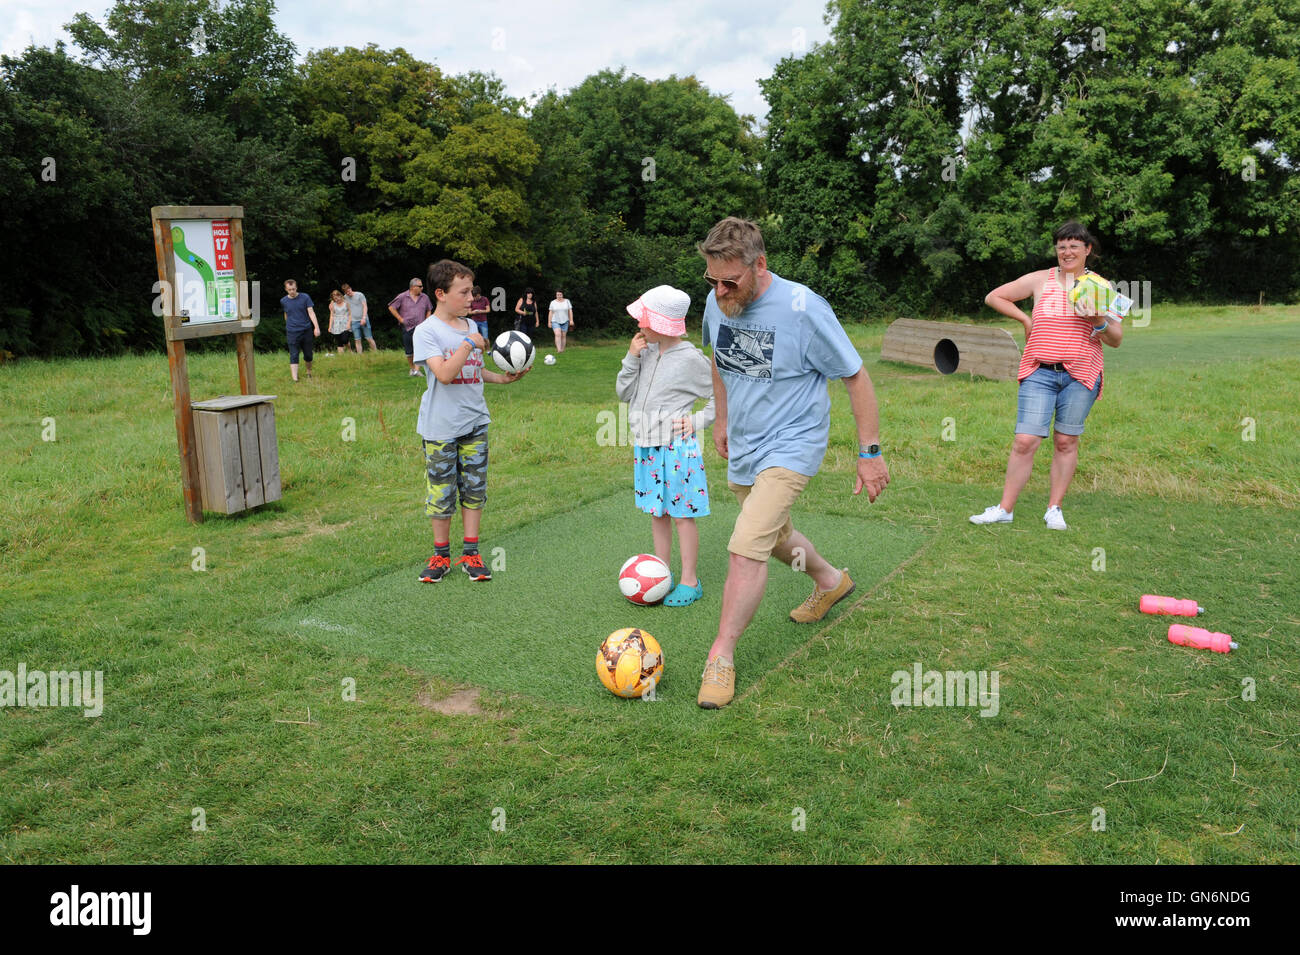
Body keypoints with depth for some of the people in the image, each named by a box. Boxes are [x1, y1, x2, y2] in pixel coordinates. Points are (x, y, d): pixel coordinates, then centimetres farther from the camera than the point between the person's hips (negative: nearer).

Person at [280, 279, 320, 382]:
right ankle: (295, 379, -12)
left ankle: (309, 372, 31)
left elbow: (311, 312, -6)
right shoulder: (283, 301, 4)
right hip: (292, 332, 0)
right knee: (293, 355, -7)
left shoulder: (305, 297, -2)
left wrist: (316, 327, -16)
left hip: (306, 330, 0)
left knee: (308, 354, 9)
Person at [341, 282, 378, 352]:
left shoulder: (359, 295, -2)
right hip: (354, 322, 3)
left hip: (363, 320, -2)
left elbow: (365, 306, -4)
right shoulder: (345, 298, 9)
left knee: (369, 338, -2)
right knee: (357, 340, -2)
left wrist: (364, 318, -15)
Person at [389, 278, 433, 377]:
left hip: (420, 328, 1)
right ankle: (412, 368, 25)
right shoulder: (402, 297, -2)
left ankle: (417, 370, -16)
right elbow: (391, 307, 3)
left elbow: (429, 310, 21)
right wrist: (400, 319, -2)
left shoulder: (425, 297, 7)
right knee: (409, 351, 6)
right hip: (407, 327, -1)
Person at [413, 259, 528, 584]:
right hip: (440, 427, -5)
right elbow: (444, 374, -22)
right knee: (441, 493, 3)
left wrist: (503, 378, 6)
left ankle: (470, 553, 18)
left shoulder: (471, 327, 9)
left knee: (474, 489, 8)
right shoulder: (426, 331, -10)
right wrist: (469, 344, -20)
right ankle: (441, 555, 19)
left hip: (475, 423, 5)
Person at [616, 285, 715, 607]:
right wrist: (631, 358, -5)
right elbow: (624, 393, 7)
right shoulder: (646, 352, 5)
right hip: (645, 447, 6)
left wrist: (697, 422, -10)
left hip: (676, 447, -6)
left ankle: (689, 581, 12)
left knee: (682, 515, 2)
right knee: (657, 513, 14)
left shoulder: (691, 359, -11)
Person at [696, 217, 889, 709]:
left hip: (790, 446, -7)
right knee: (772, 534, 24)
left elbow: (856, 378, -14)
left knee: (746, 548, -19)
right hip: (742, 446, 7)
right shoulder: (717, 302, -5)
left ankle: (721, 655, -4)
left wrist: (870, 453, -13)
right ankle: (830, 581, 53)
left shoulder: (803, 308, -23)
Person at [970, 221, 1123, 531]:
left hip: (1080, 376, 1)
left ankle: (1054, 508, 17)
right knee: (1025, 441, -6)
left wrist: (1099, 322, -13)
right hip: (1039, 373, -1)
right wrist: (1026, 319, 7)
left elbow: (1116, 340, 7)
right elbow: (994, 297, 14)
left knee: (1066, 442, 5)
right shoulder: (1040, 280, 6)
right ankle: (1005, 508, 2)